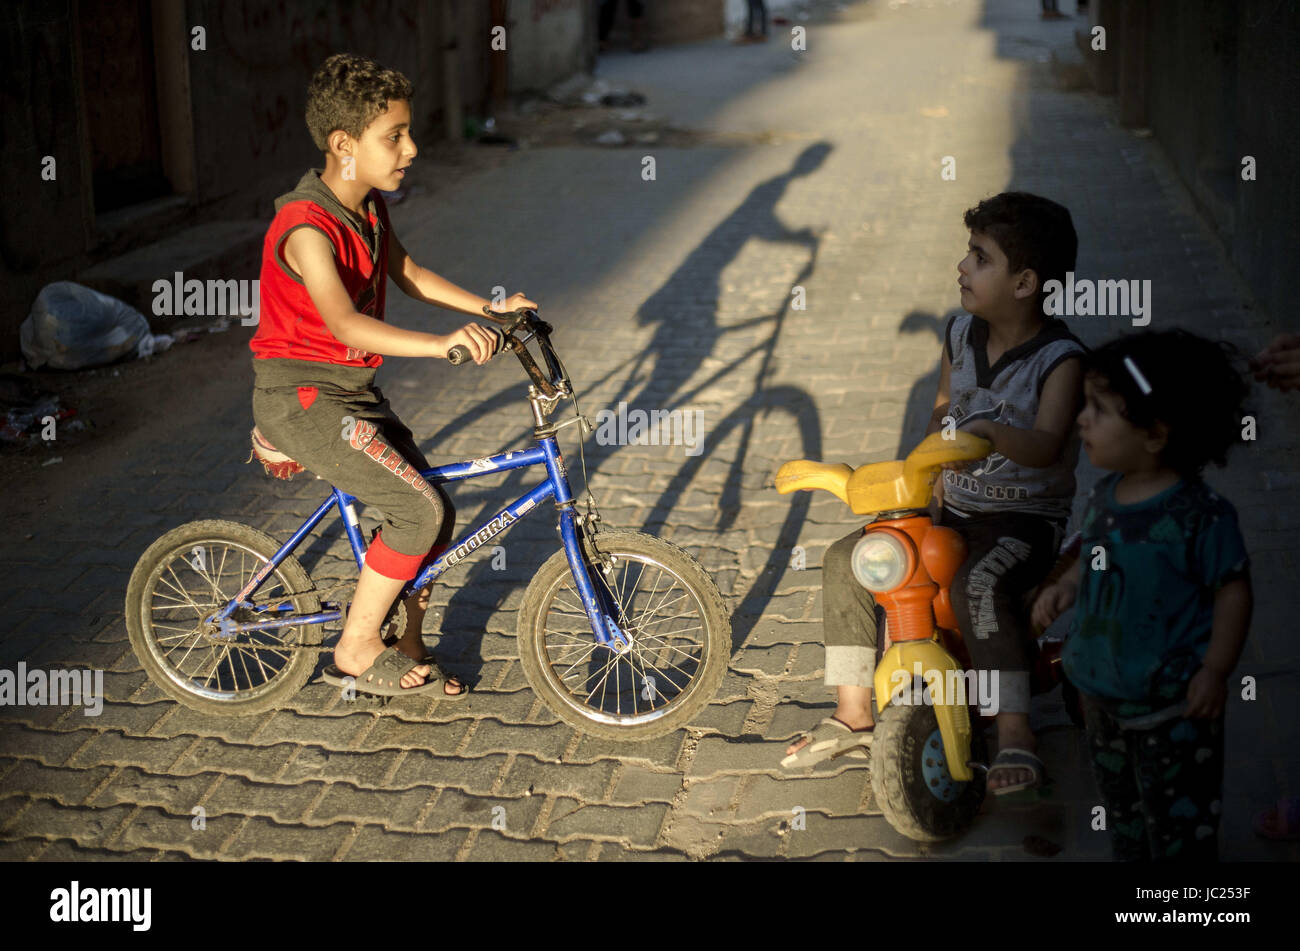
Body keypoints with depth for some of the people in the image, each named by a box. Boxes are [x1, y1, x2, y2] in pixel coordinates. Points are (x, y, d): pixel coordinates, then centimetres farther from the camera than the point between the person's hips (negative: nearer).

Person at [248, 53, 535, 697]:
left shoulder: (369, 207, 3)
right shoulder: (308, 228, -26)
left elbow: (407, 274, 18)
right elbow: (345, 323, -40)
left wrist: (489, 309, 8)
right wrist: (441, 345, -52)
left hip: (352, 389, 9)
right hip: (301, 394, -9)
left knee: (436, 513, 7)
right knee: (418, 508, -17)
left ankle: (406, 656, 24)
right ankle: (357, 648, 0)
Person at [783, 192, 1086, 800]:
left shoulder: (1058, 360, -16)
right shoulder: (961, 335, 4)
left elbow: (1045, 446, -32)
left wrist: (990, 431, -49)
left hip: (1027, 516, -7)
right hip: (954, 507, 7)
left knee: (979, 585, -38)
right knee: (846, 561, -3)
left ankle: (1014, 732, -29)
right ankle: (854, 714, 8)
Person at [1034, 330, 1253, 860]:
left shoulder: (1198, 514, -23)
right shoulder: (1105, 497, -1)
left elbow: (1233, 588, -17)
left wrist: (1216, 670, -18)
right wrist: (1067, 587, -3)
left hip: (1171, 705, -7)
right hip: (1102, 692, 7)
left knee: (1177, 821, 7)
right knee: (1121, 804, 24)